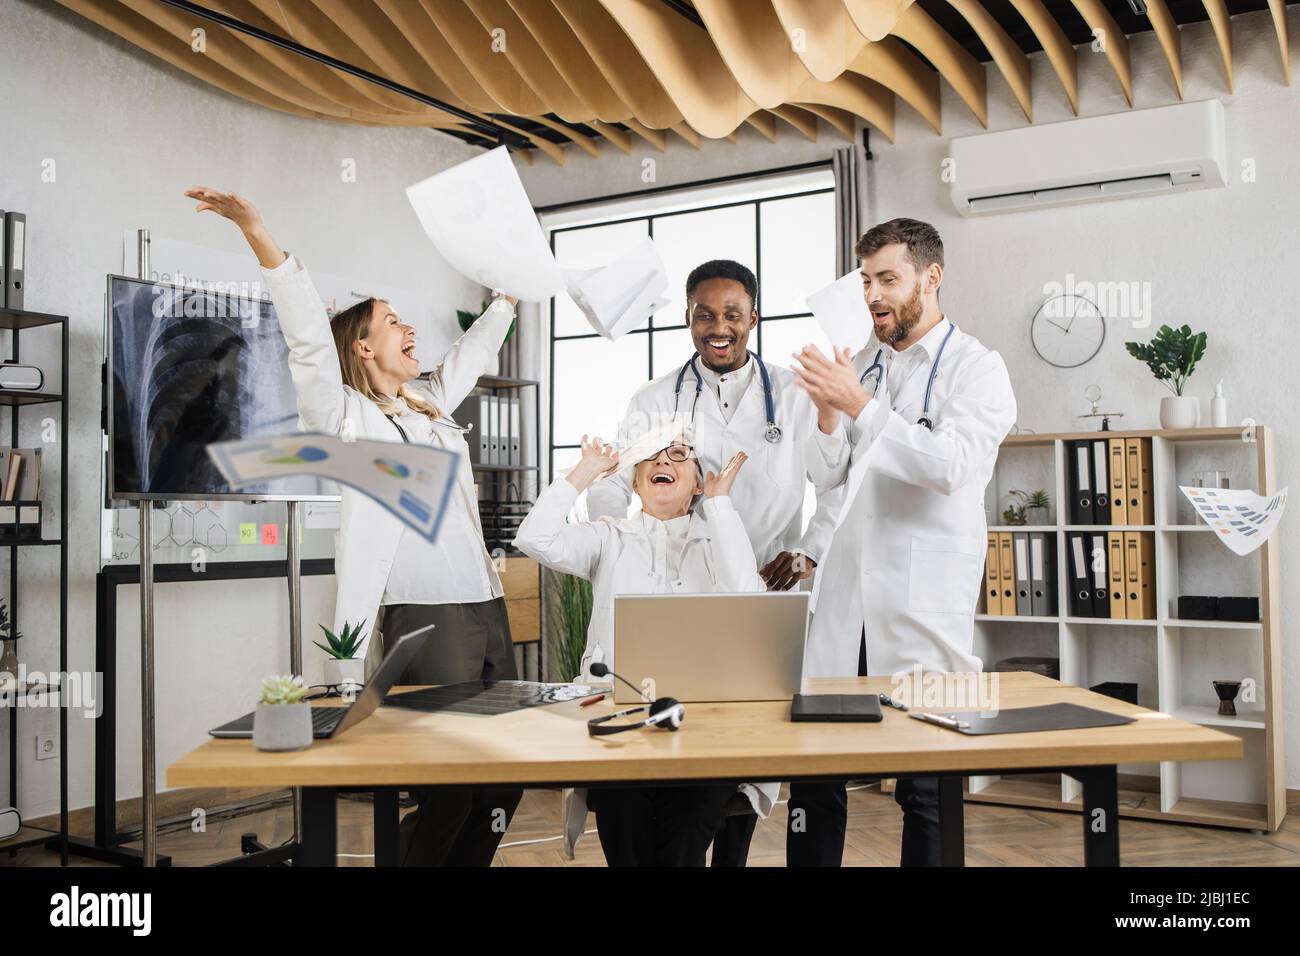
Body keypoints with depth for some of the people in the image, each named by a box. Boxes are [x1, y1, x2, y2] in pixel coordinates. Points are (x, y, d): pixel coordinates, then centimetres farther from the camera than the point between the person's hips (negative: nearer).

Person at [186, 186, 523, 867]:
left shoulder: (429, 403, 21)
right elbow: (309, 339, -13)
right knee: (448, 786, -7)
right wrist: (259, 236, -25)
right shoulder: (346, 416, 0)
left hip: (487, 605, 8)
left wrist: (510, 295, 46)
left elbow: (470, 353, 36)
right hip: (423, 615, -7)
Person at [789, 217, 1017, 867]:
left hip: (923, 606, -5)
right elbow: (833, 475, 15)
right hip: (845, 596, 5)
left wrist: (858, 404, -20)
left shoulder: (975, 368, 0)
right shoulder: (863, 364, 17)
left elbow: (951, 464, -18)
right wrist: (827, 413, -3)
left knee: (926, 790, 2)